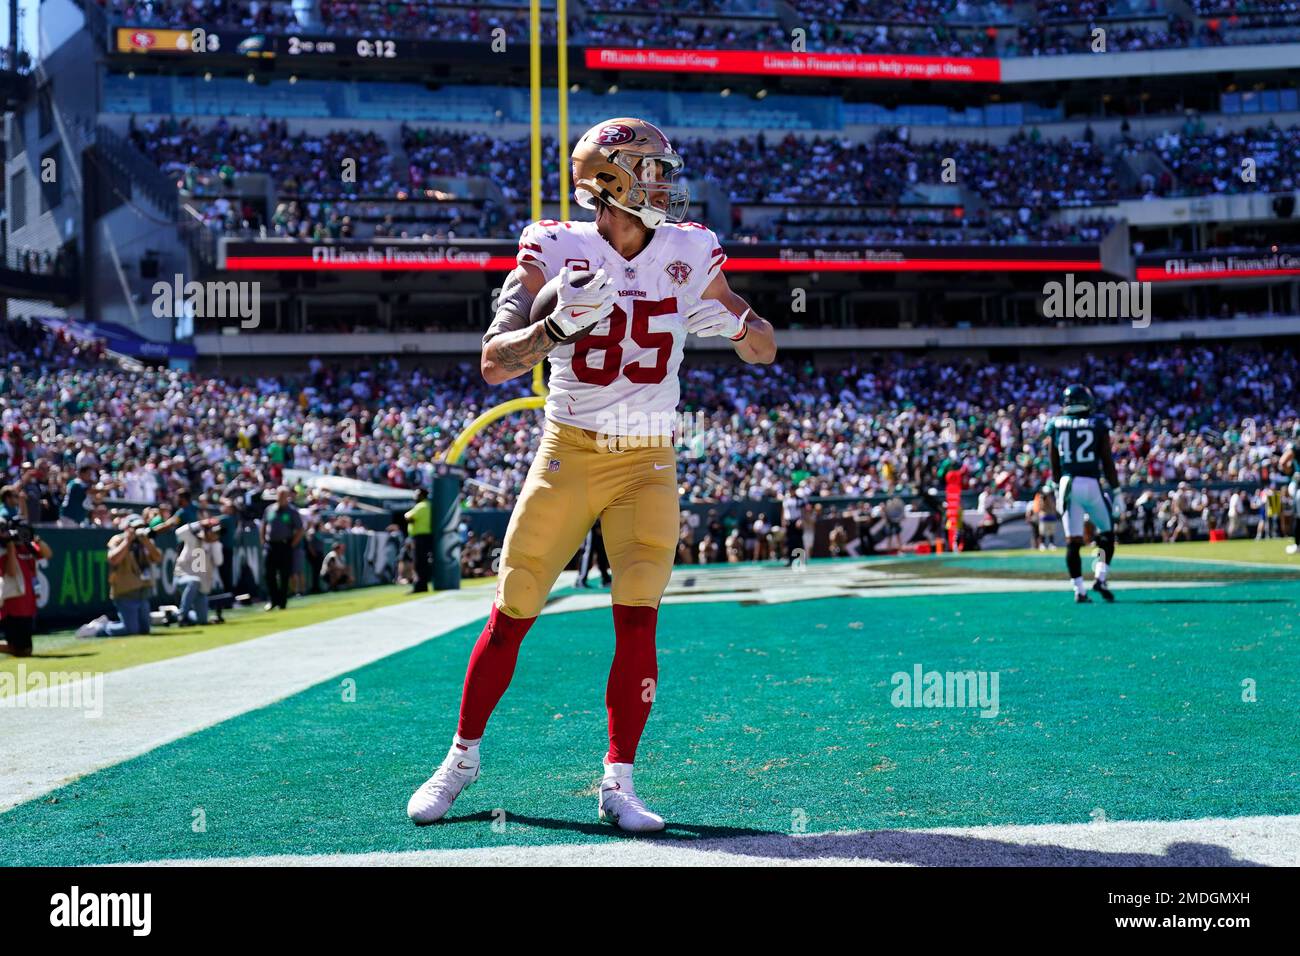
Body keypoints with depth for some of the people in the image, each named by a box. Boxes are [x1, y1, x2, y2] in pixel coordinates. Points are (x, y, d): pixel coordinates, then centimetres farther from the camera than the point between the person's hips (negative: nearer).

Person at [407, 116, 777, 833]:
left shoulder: (688, 255, 0)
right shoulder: (556, 253, -8)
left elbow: (765, 352, 7)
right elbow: (495, 363, -15)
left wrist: (733, 323, -15)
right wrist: (558, 324, -32)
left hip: (648, 465, 2)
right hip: (567, 455, -1)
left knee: (637, 619, -9)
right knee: (511, 616, 5)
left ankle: (618, 785, 1)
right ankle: (462, 757, 24)